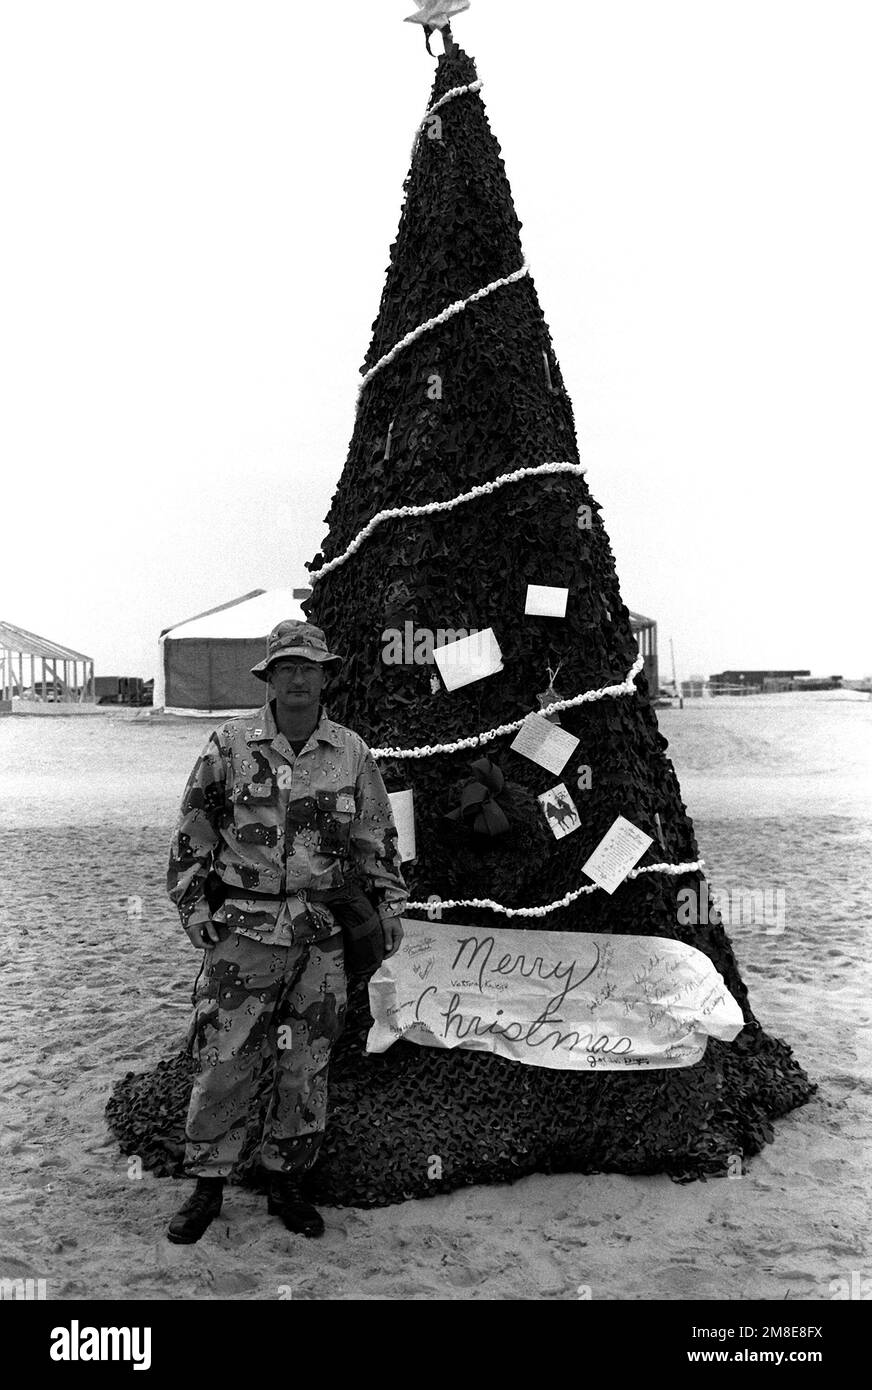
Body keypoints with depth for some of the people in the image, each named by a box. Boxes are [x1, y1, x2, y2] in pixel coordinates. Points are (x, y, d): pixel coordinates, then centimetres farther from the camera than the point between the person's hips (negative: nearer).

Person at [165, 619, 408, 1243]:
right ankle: (208, 1185, 17)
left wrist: (390, 904, 13)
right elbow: (192, 829, 5)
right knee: (225, 1061, 0)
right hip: (244, 931, -2)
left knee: (307, 1066, 9)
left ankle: (287, 1180, 26)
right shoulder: (230, 745, -1)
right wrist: (193, 905, 1)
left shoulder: (352, 753, 5)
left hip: (322, 934, 2)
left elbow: (378, 837, 14)